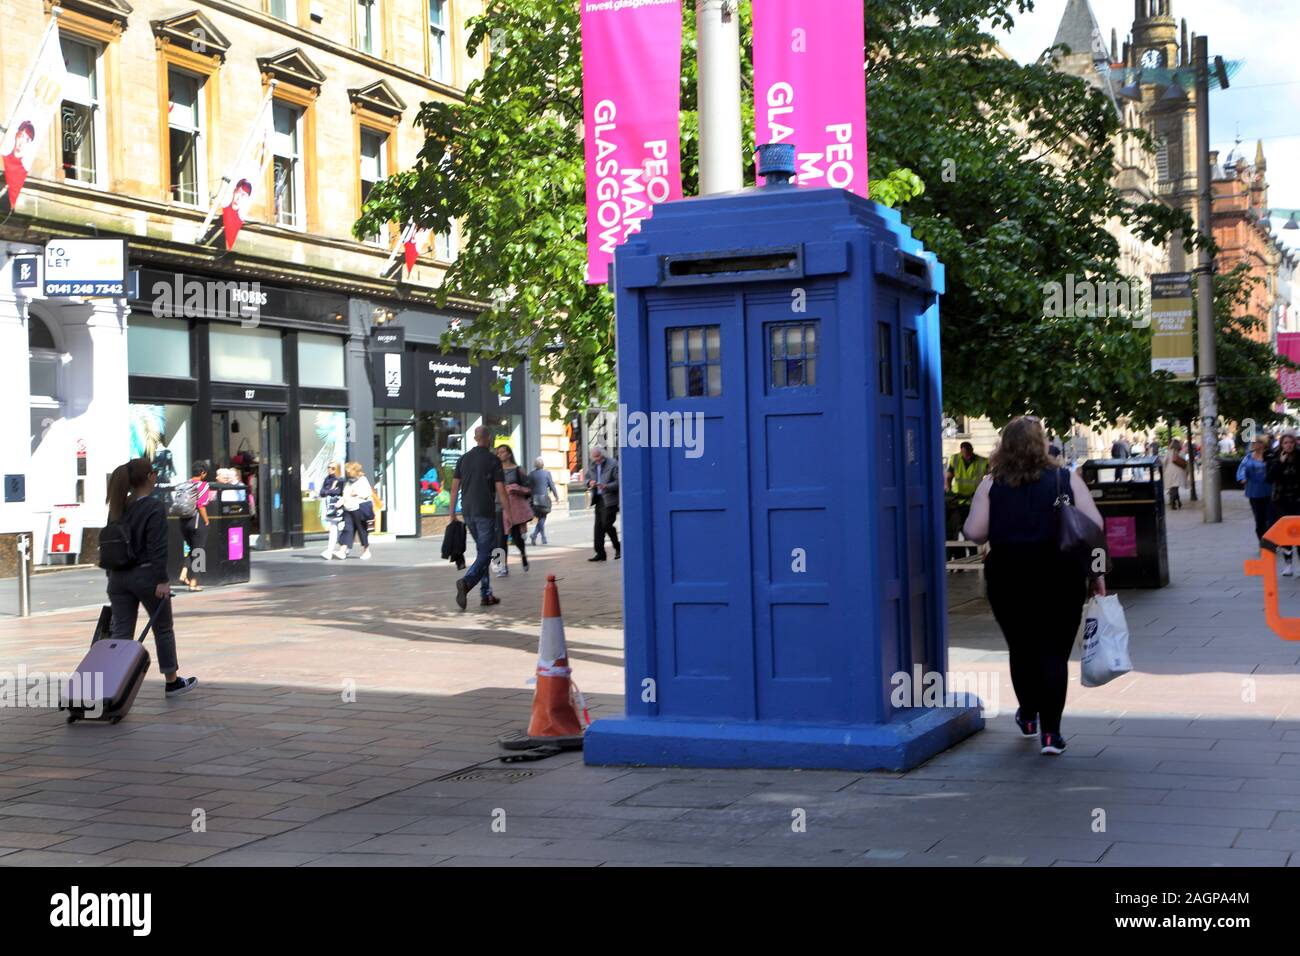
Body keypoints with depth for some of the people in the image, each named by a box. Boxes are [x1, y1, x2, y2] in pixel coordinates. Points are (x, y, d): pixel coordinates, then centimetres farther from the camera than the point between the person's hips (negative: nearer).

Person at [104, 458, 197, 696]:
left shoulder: (118, 507, 8)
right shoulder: (154, 507, -13)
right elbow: (157, 548, -18)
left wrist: (112, 576, 17)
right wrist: (162, 581, -17)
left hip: (119, 576, 6)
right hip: (145, 575, -6)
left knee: (121, 632, 3)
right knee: (163, 630, 12)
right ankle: (172, 681, 24)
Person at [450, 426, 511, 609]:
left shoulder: (463, 459, 7)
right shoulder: (493, 460, -7)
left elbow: (455, 487, 7)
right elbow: (500, 490, -10)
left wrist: (452, 512, 12)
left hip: (468, 511, 6)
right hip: (485, 511, -6)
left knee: (481, 550, 16)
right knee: (485, 553, -4)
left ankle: (486, 595, 15)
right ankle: (466, 582, -29)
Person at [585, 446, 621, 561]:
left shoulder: (613, 465, -9)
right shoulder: (592, 466, 12)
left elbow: (619, 481, -12)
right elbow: (586, 477, 22)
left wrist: (606, 486, -24)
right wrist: (589, 482, -2)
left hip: (610, 500, -7)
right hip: (598, 499, 7)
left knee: (607, 524, -11)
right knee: (598, 527, 3)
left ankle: (618, 548, 9)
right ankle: (600, 553, 6)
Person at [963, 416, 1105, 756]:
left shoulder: (991, 485, -3)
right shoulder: (1067, 480, -1)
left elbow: (975, 532, -8)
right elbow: (1094, 526, -5)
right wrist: (1096, 572, 3)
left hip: (1007, 578, 1)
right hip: (1061, 577, -1)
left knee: (1021, 648, 16)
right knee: (1054, 652, 3)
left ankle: (1029, 718, 33)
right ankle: (1050, 731, -3)